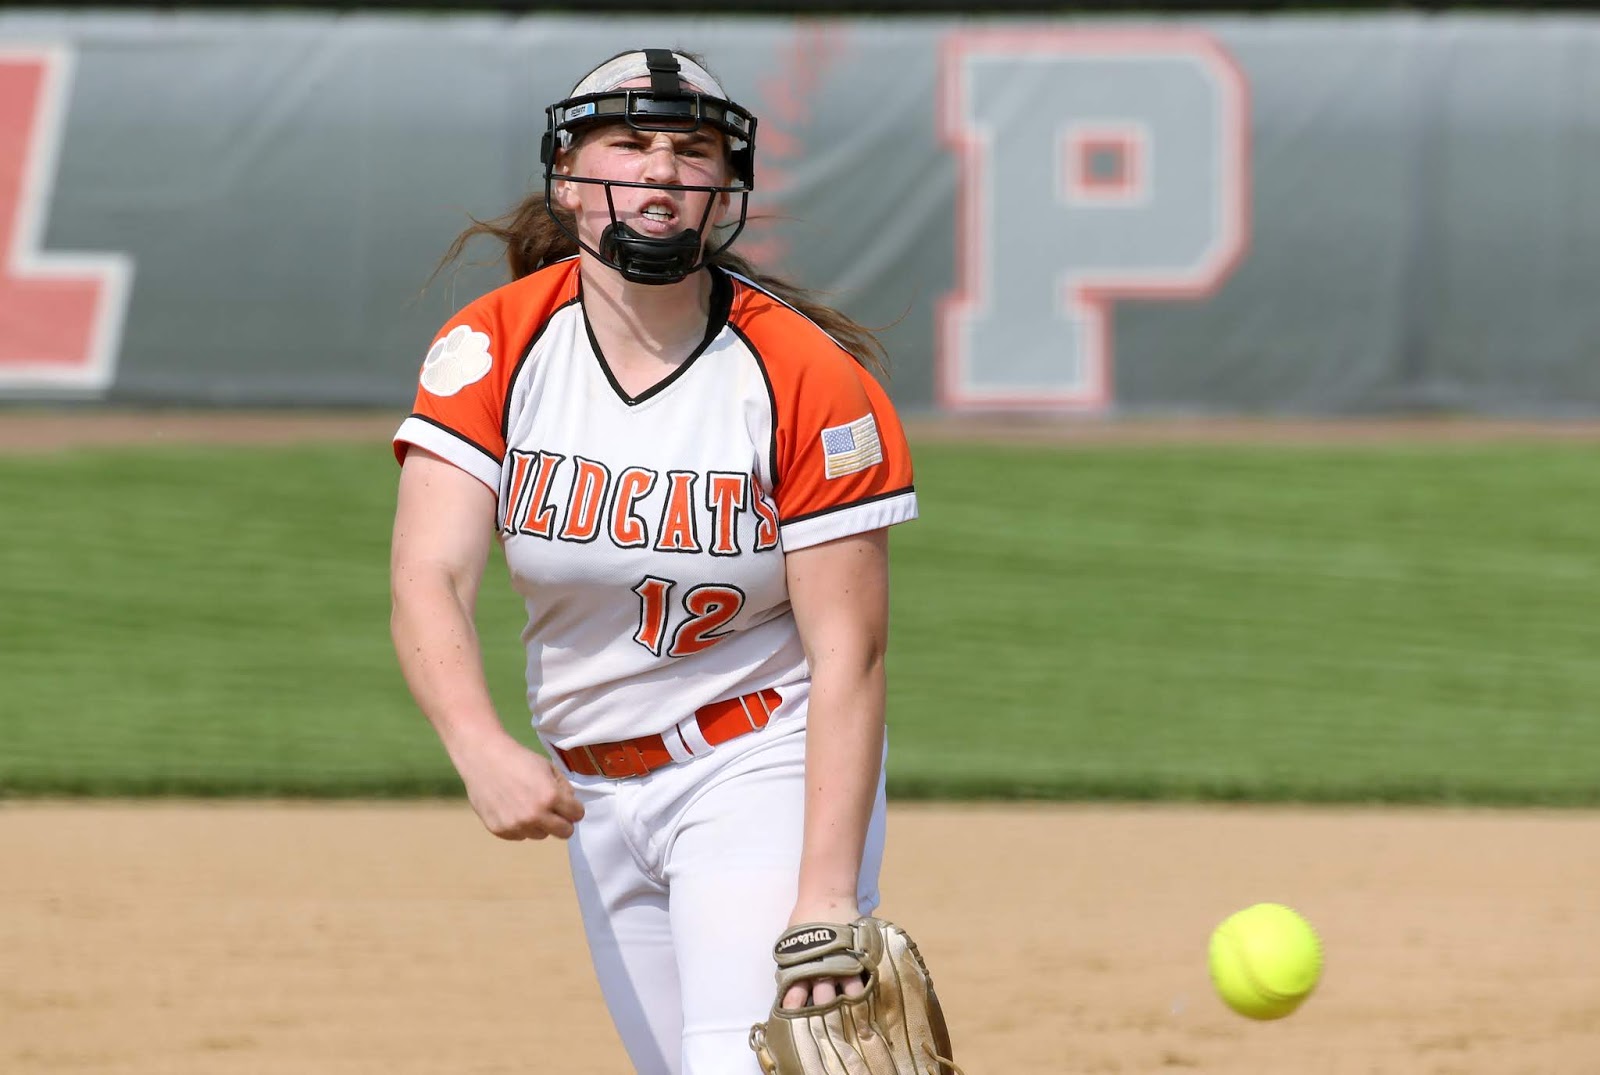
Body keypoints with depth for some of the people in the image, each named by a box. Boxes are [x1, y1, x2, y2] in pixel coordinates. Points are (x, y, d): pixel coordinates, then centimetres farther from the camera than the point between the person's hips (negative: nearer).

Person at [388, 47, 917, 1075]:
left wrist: (826, 898, -26)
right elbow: (428, 582, -18)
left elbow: (848, 656, -17)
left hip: (767, 765, -4)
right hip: (591, 790, 4)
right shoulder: (492, 350, -7)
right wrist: (483, 749, -38)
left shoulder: (811, 380, -15)